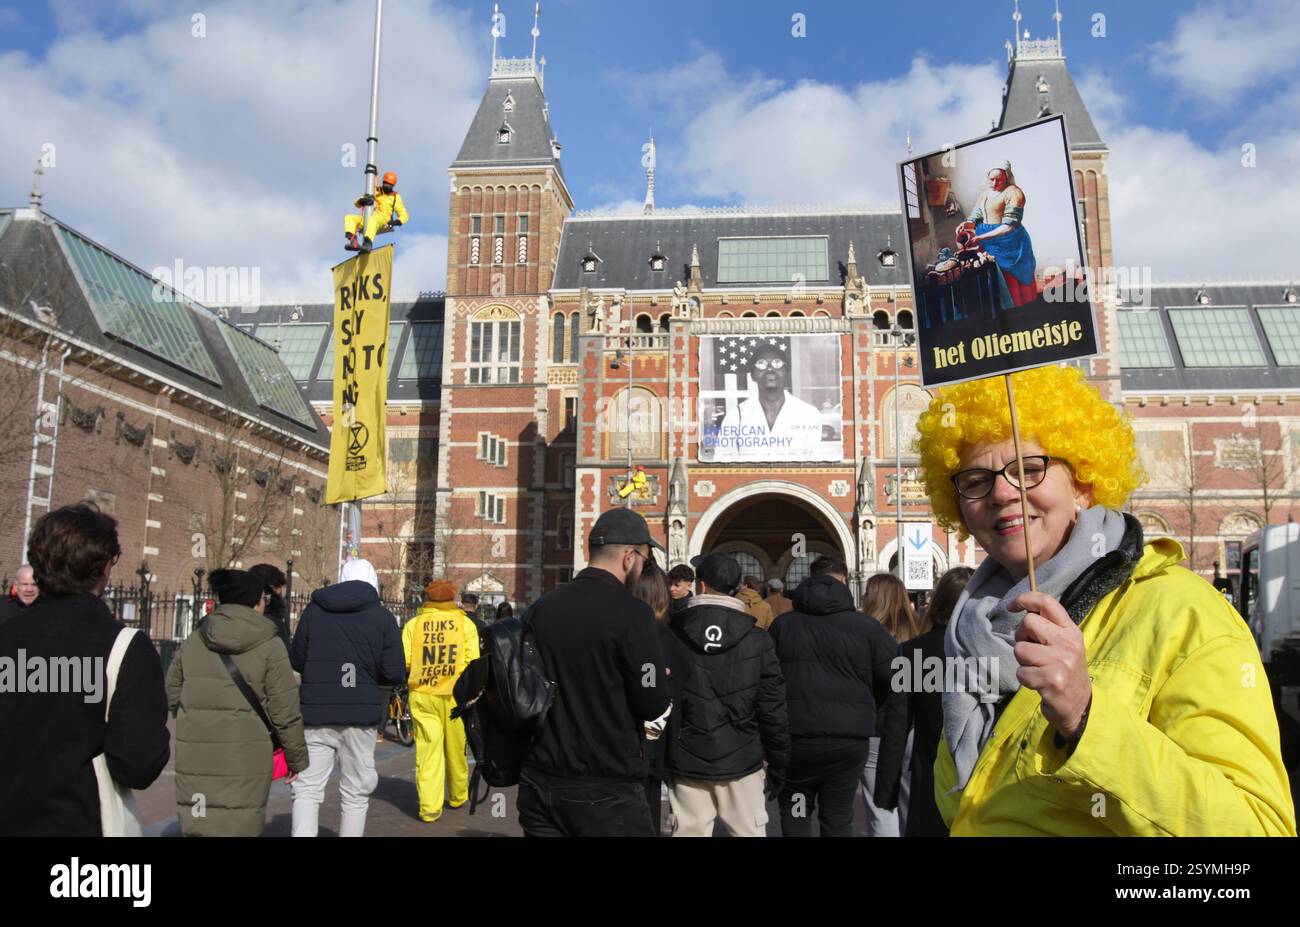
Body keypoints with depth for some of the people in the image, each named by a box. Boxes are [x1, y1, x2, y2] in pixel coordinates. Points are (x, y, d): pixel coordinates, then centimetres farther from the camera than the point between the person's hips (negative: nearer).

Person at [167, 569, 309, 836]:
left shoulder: (193, 640, 7)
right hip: (244, 758, -4)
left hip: (195, 757, 4)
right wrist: (298, 758, 6)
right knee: (237, 827, 3)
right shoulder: (269, 645, -6)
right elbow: (285, 712, -6)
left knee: (196, 825, 12)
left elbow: (172, 694, 14)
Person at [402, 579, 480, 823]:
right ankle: (458, 796, 31)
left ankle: (429, 807, -1)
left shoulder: (413, 624, 2)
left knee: (427, 749, 2)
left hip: (422, 694, 0)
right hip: (455, 694, 0)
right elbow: (472, 662, -7)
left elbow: (403, 662, -4)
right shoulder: (465, 623, 1)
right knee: (456, 748, 15)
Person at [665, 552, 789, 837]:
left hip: (687, 763, 1)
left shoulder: (670, 637, -4)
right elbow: (773, 711, -6)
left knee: (690, 832, 8)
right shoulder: (758, 641, -6)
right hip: (741, 763, 0)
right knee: (749, 833, 10)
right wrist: (779, 767, 4)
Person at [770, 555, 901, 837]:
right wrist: (873, 720, 13)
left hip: (795, 738, 1)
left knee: (795, 815, 18)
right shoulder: (868, 627, -3)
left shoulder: (782, 624, 3)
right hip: (850, 740, 0)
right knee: (838, 819, 13)